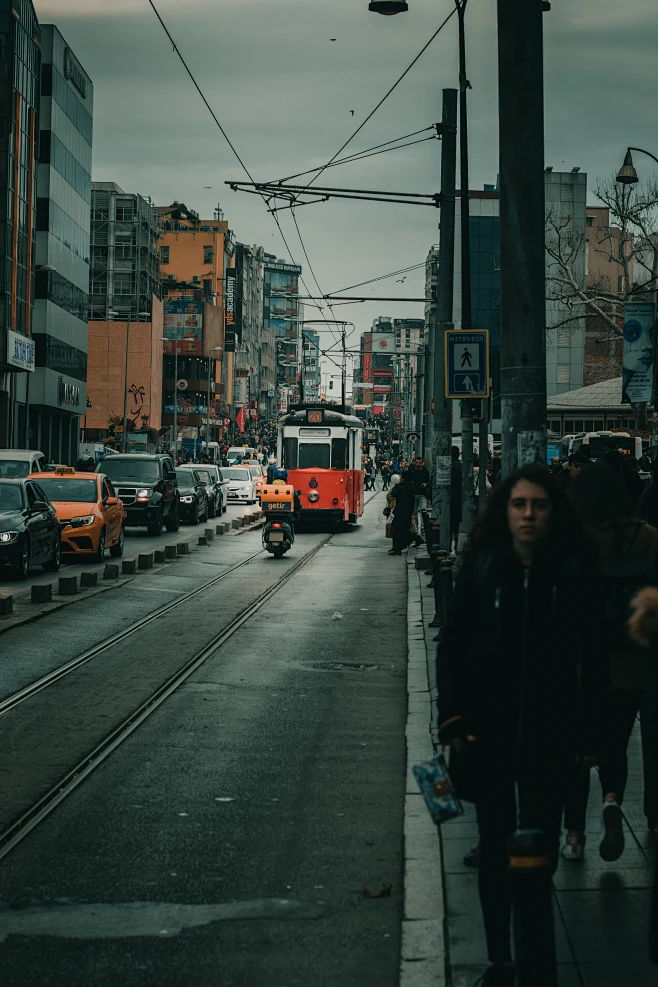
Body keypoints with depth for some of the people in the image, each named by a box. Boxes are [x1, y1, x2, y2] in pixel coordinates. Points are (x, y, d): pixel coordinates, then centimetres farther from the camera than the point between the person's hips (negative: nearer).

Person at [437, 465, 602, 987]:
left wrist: (587, 733, -3)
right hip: (488, 732, 0)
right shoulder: (482, 566, -4)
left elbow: (589, 658, -2)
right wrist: (454, 720, -4)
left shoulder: (572, 572, -5)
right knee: (496, 846, 7)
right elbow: (452, 645, 2)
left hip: (548, 734, 0)